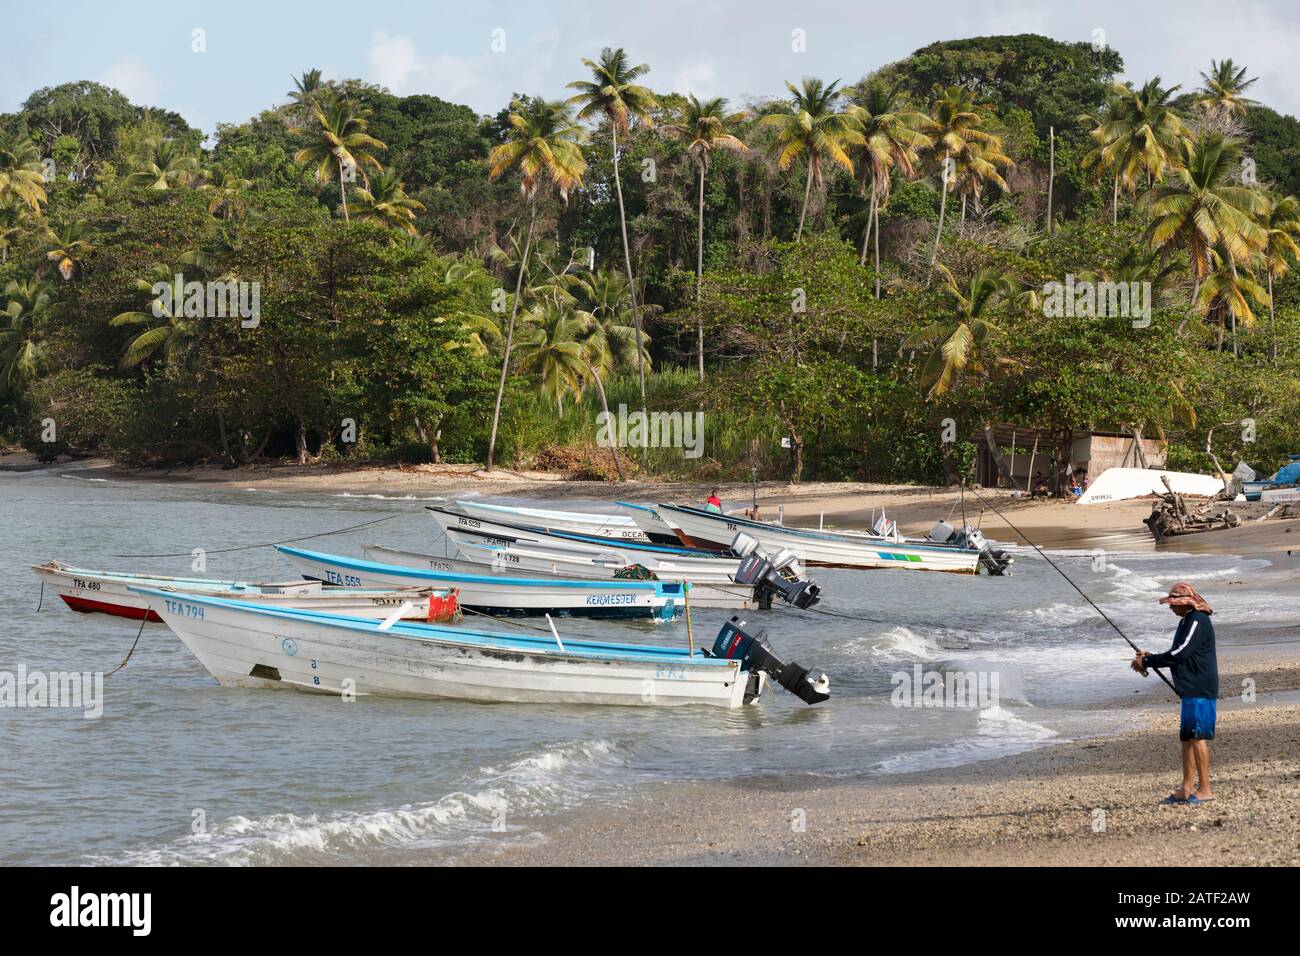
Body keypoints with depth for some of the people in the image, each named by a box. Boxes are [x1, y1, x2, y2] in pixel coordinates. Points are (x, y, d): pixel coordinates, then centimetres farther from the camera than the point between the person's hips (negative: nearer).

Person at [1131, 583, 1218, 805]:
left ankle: (1205, 789, -7)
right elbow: (1178, 656, 23)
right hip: (1190, 690, 10)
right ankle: (1187, 789, 14)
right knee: (1187, 737, 10)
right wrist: (1150, 658, 10)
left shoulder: (1198, 622, -15)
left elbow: (1179, 654, -20)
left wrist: (1146, 662, -12)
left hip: (1200, 690, -10)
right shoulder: (1186, 621, 18)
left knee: (1198, 736, -9)